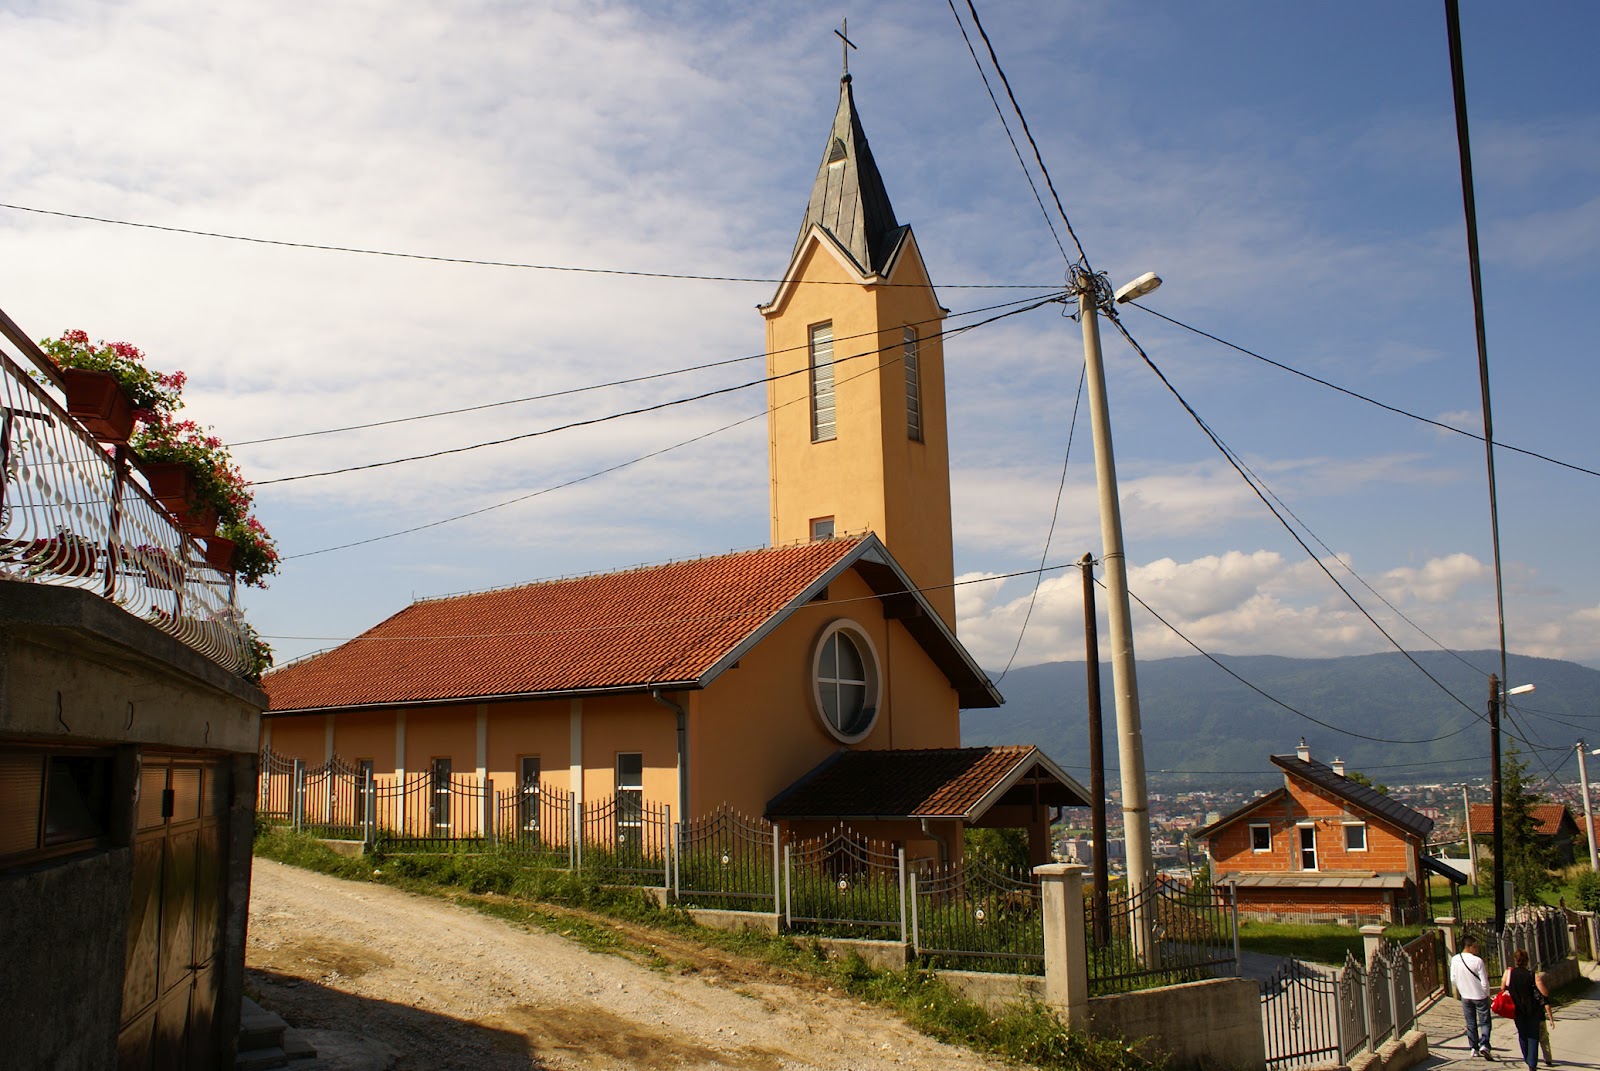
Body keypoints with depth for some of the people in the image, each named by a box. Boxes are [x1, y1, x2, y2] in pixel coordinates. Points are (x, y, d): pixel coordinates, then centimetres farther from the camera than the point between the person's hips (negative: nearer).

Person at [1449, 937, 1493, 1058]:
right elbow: (1484, 982, -15)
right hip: (1480, 995, -4)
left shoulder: (1454, 960, -5)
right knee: (1485, 1022, 4)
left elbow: (1453, 980, 2)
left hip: (1465, 997, 4)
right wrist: (1487, 994, 2)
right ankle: (1484, 1045, -13)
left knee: (1470, 1023, 14)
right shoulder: (1477, 961, -19)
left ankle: (1474, 1048, 15)